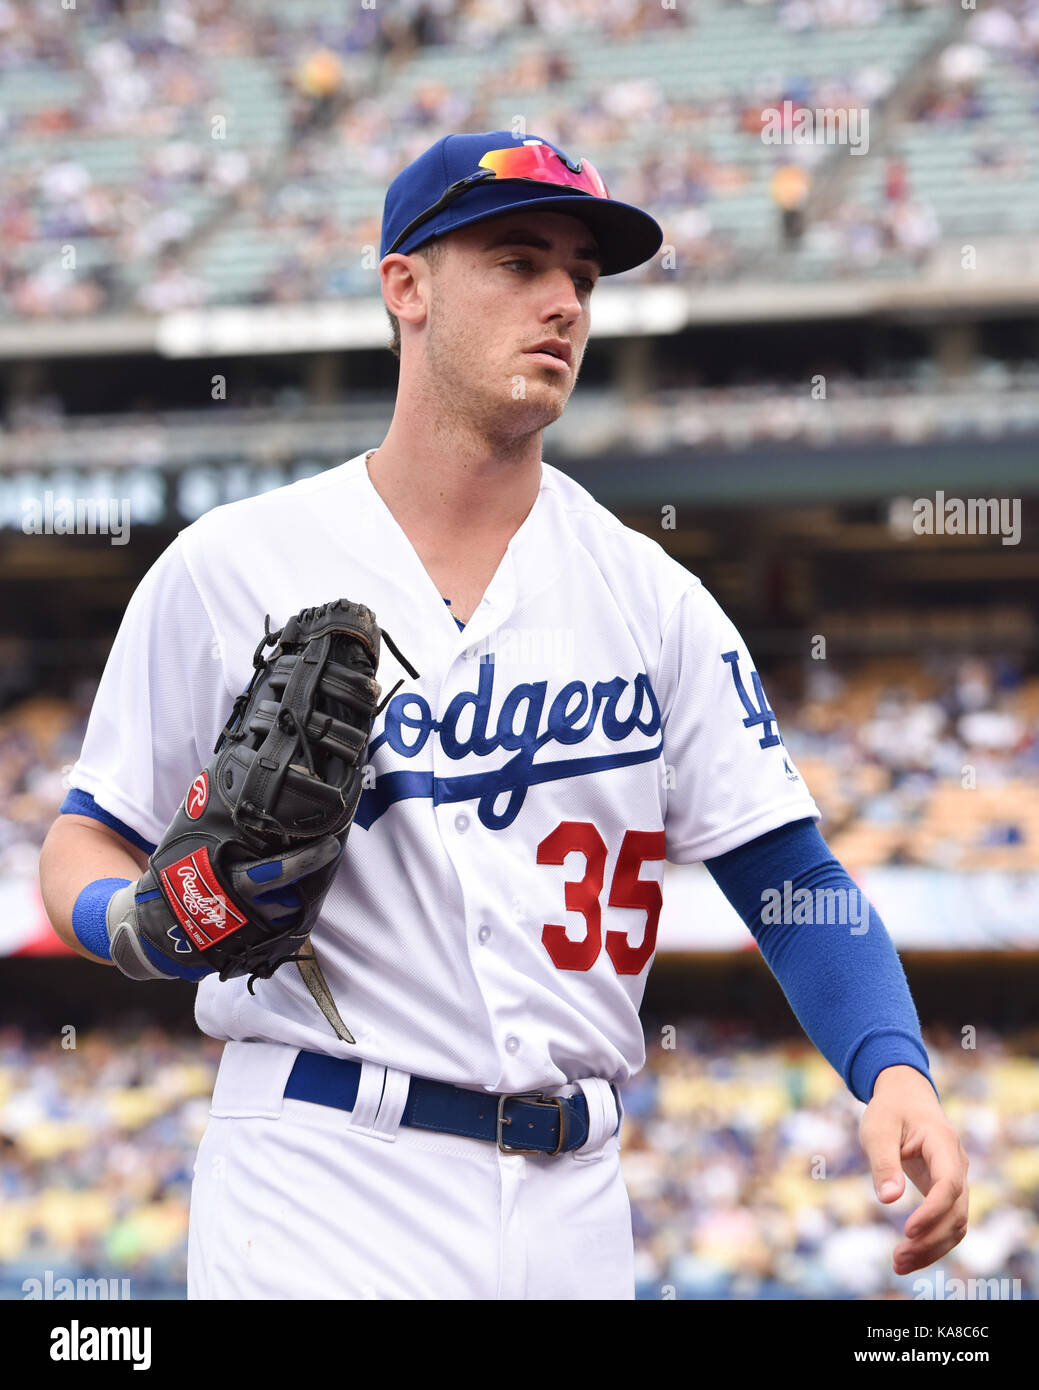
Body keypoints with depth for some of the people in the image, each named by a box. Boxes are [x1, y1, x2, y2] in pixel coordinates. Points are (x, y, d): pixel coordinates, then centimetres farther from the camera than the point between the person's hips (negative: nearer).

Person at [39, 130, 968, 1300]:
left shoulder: (651, 598, 8)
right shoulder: (230, 568, 2)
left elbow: (787, 874, 4)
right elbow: (84, 842, 7)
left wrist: (893, 1069, -13)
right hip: (320, 1191, -3)